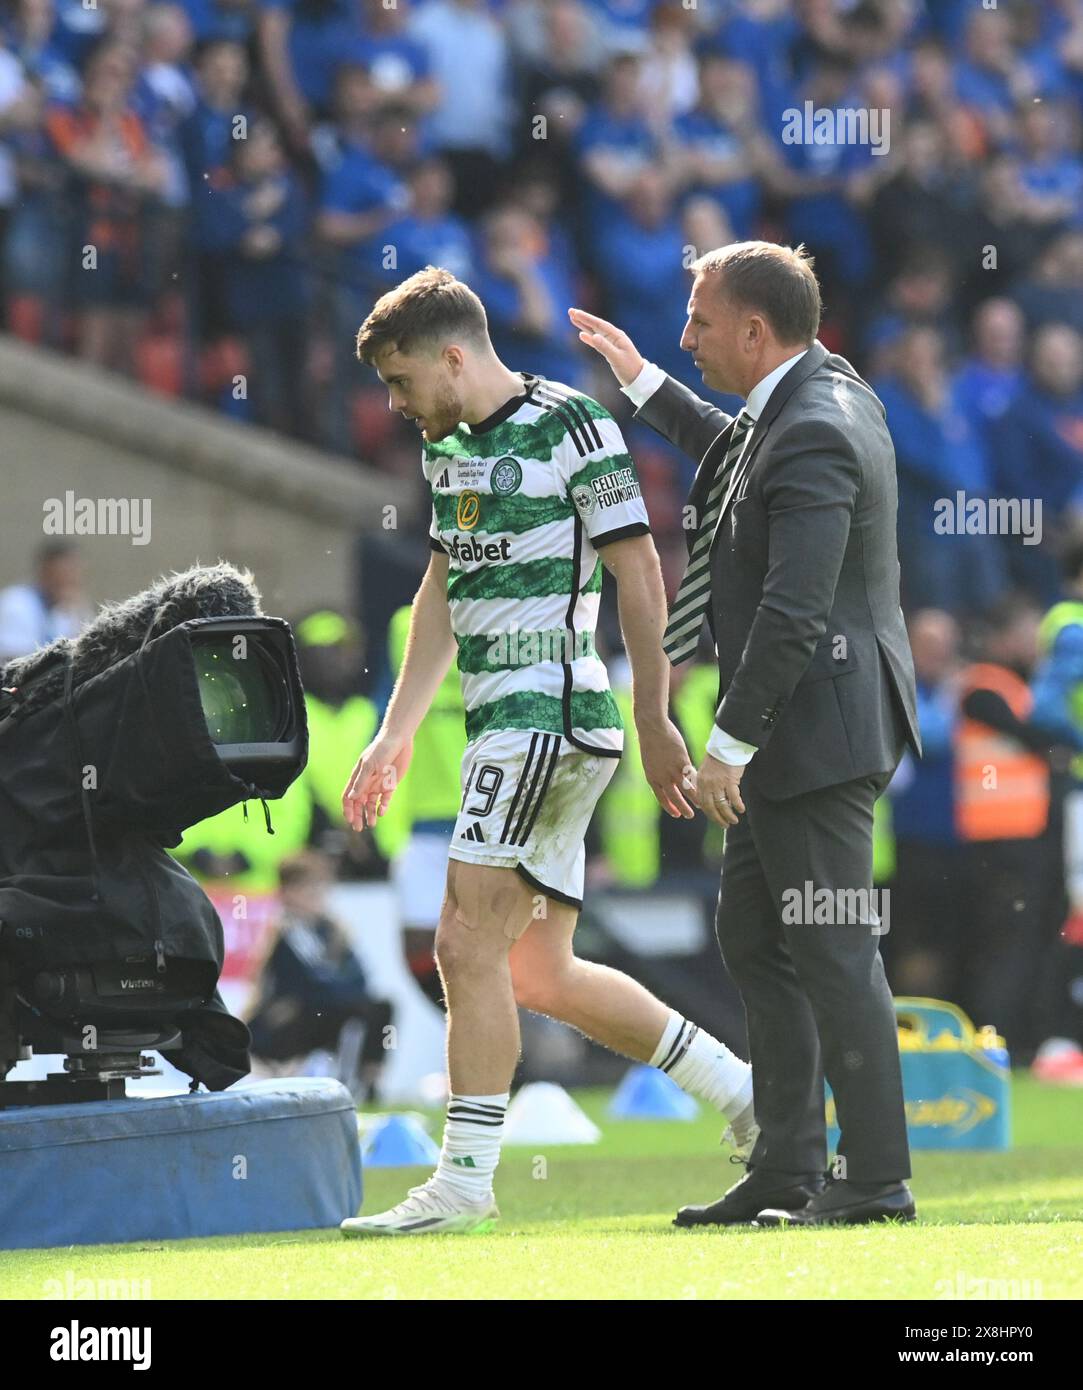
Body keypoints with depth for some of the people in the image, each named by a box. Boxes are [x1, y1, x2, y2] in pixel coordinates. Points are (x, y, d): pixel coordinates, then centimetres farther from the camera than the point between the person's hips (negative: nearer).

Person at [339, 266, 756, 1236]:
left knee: (469, 944, -11)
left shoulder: (570, 427, -10)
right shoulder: (450, 448, 16)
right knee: (538, 975, 10)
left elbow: (638, 571, -11)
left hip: (550, 710, -9)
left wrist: (656, 723, -12)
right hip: (506, 721, 9)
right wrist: (398, 735, 22)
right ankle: (739, 1091, 20)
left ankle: (465, 1180, -8)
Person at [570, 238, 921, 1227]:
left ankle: (876, 1182, 0)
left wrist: (729, 745, -21)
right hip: (799, 736, 11)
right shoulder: (829, 390, 10)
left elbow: (793, 613, -26)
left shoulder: (814, 436, -22)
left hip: (815, 729, -11)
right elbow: (745, 462, 35)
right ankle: (786, 1172, 21)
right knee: (754, 938, 16)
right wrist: (642, 384, 39)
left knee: (833, 956, -6)